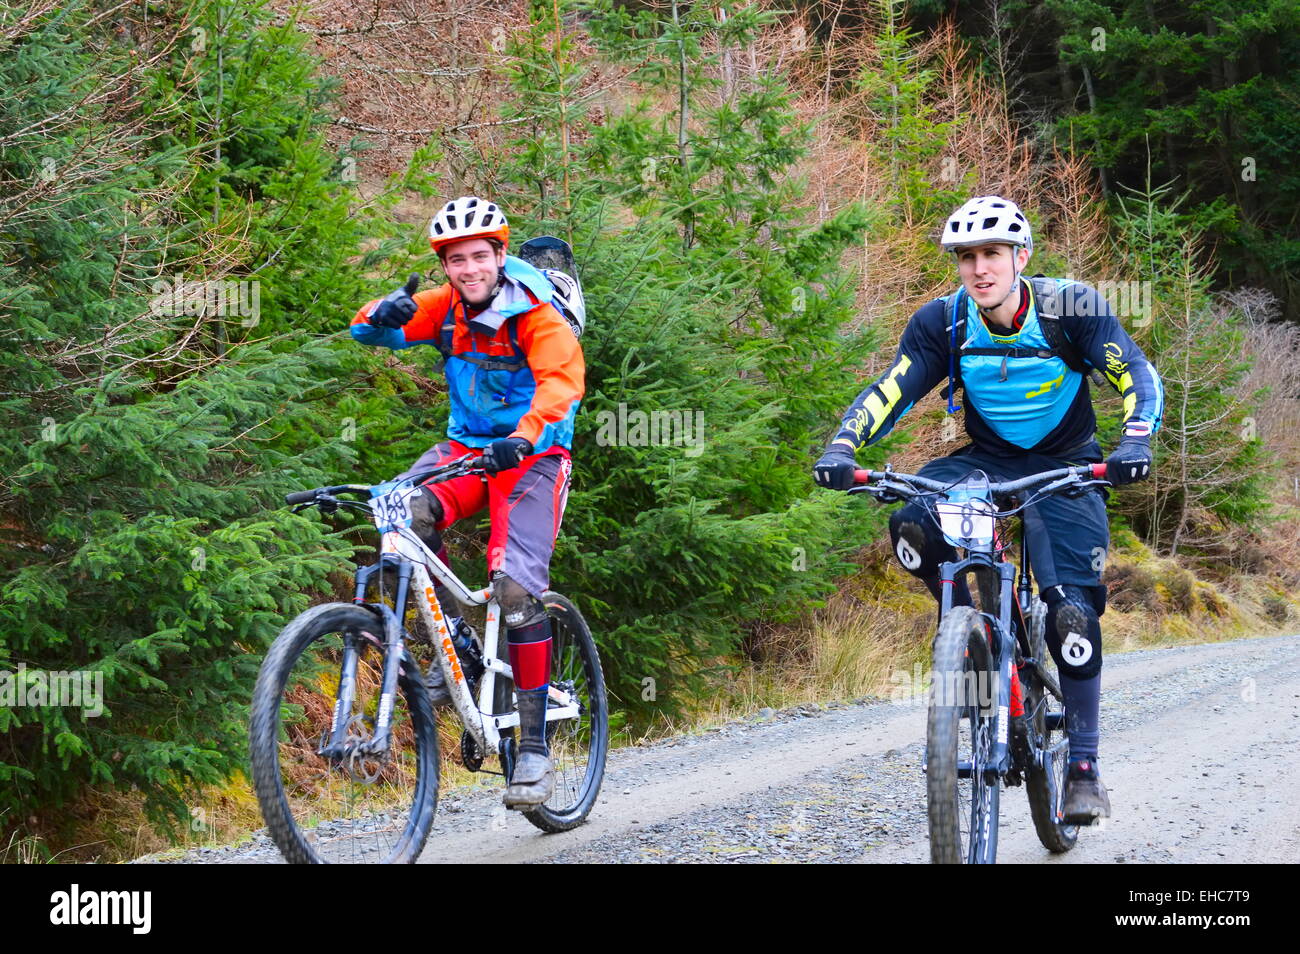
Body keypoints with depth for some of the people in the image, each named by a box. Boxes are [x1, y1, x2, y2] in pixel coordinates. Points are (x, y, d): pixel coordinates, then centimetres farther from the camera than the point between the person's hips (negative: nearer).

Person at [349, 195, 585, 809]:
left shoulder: (536, 317, -15)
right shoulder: (445, 308, 0)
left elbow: (560, 382, -31)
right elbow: (369, 332, -6)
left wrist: (522, 440, -50)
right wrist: (384, 314, -32)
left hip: (531, 457, -4)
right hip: (465, 447, 4)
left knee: (517, 587, -22)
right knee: (404, 511, -28)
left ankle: (534, 748, -17)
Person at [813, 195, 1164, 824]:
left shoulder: (1070, 309, -18)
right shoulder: (942, 323, -13)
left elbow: (1137, 377, -21)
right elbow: (891, 391, -18)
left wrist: (1135, 442, -40)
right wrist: (842, 447, -36)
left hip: (1063, 468, -2)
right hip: (986, 460, 2)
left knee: (1073, 613, -15)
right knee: (911, 523, -30)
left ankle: (1083, 767, -3)